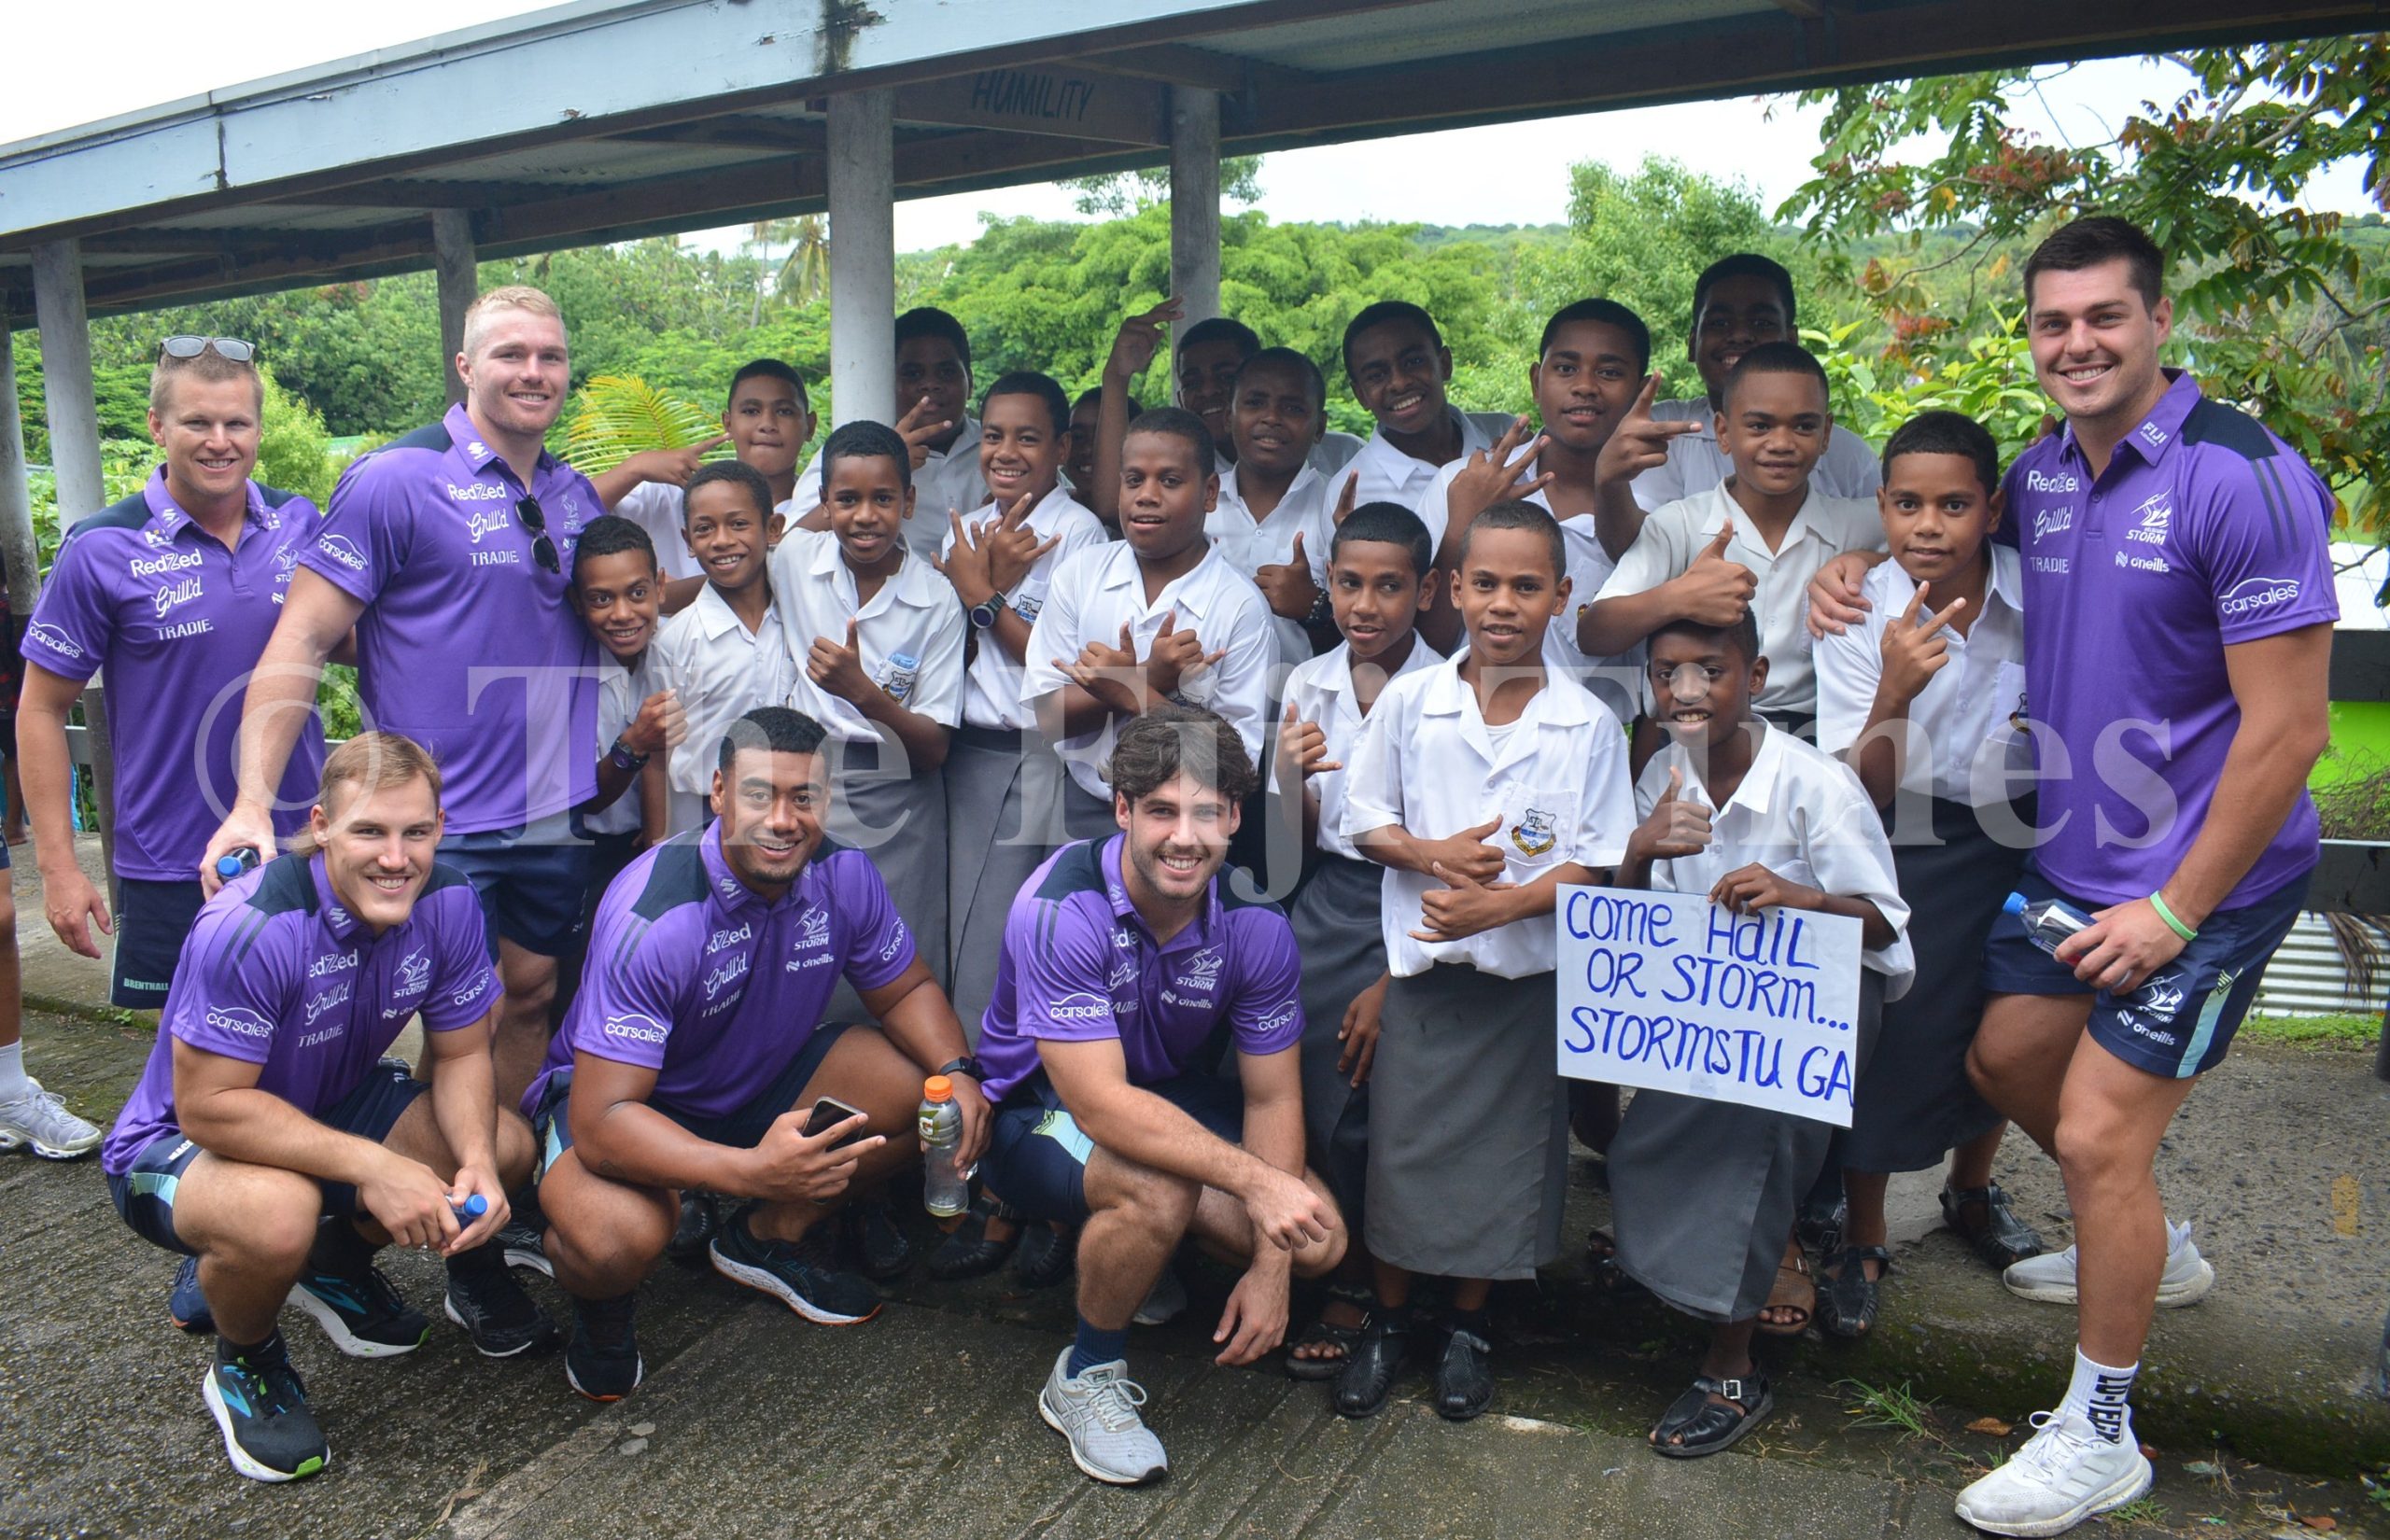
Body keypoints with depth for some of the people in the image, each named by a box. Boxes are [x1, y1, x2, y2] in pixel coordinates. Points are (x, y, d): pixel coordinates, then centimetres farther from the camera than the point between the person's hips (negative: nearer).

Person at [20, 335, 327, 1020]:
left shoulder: (302, 524, 0)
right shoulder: (102, 551, -9)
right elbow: (42, 711, -4)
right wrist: (58, 867, -7)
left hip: (301, 847, 3)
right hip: (171, 866, -2)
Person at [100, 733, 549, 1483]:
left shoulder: (448, 902, -16)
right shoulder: (249, 928, -33)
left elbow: (461, 1053, -7)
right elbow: (209, 1105, -30)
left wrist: (476, 1160, -26)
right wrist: (373, 1166, -37)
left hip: (331, 1105, 6)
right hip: (177, 1142, -6)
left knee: (507, 1147, -12)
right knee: (278, 1212, -38)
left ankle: (336, 1263, 16)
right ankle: (243, 1363, -1)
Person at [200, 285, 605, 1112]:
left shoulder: (576, 492, 8)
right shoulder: (397, 479, -11)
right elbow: (302, 639, -14)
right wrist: (252, 802, -22)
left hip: (556, 817, 6)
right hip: (441, 824, -6)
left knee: (532, 996, 15)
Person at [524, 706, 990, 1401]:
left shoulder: (842, 875, -15)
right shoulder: (653, 916, -33)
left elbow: (907, 989, 2)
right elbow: (601, 1122, -36)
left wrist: (957, 1072, -21)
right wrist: (753, 1171, -51)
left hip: (766, 1076, 6)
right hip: (626, 1099, -6)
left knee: (930, 1094, -13)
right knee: (617, 1238, -37)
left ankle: (773, 1236, 10)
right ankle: (599, 1303, 4)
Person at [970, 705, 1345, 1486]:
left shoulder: (1254, 924, -15)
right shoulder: (1061, 909, -31)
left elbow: (1272, 1098, -8)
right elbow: (1101, 1105, -35)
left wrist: (1270, 1264, -16)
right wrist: (1253, 1180, -41)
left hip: (1170, 1095, 6)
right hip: (1037, 1108, -5)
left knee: (1319, 1240, -11)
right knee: (1159, 1190, -36)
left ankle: (1133, 1244, 16)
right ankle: (1087, 1376, -7)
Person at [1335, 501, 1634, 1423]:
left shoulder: (1587, 725, -5)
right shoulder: (1409, 702, -3)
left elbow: (1595, 863, -5)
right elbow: (1362, 817, 4)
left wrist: (1504, 902, -19)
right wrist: (1430, 853, -14)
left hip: (1528, 974, 0)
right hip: (1418, 964, 1)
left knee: (1504, 1149, 9)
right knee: (1402, 1140, 7)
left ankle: (1467, 1325, 30)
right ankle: (1390, 1319, 27)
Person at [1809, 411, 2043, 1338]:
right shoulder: (1860, 617, -16)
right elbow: (1865, 792, -18)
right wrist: (1895, 692, -34)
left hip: (2016, 841, 3)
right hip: (1904, 854, -2)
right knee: (1887, 1037, -4)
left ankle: (1973, 1193, 44)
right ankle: (1862, 1240, 18)